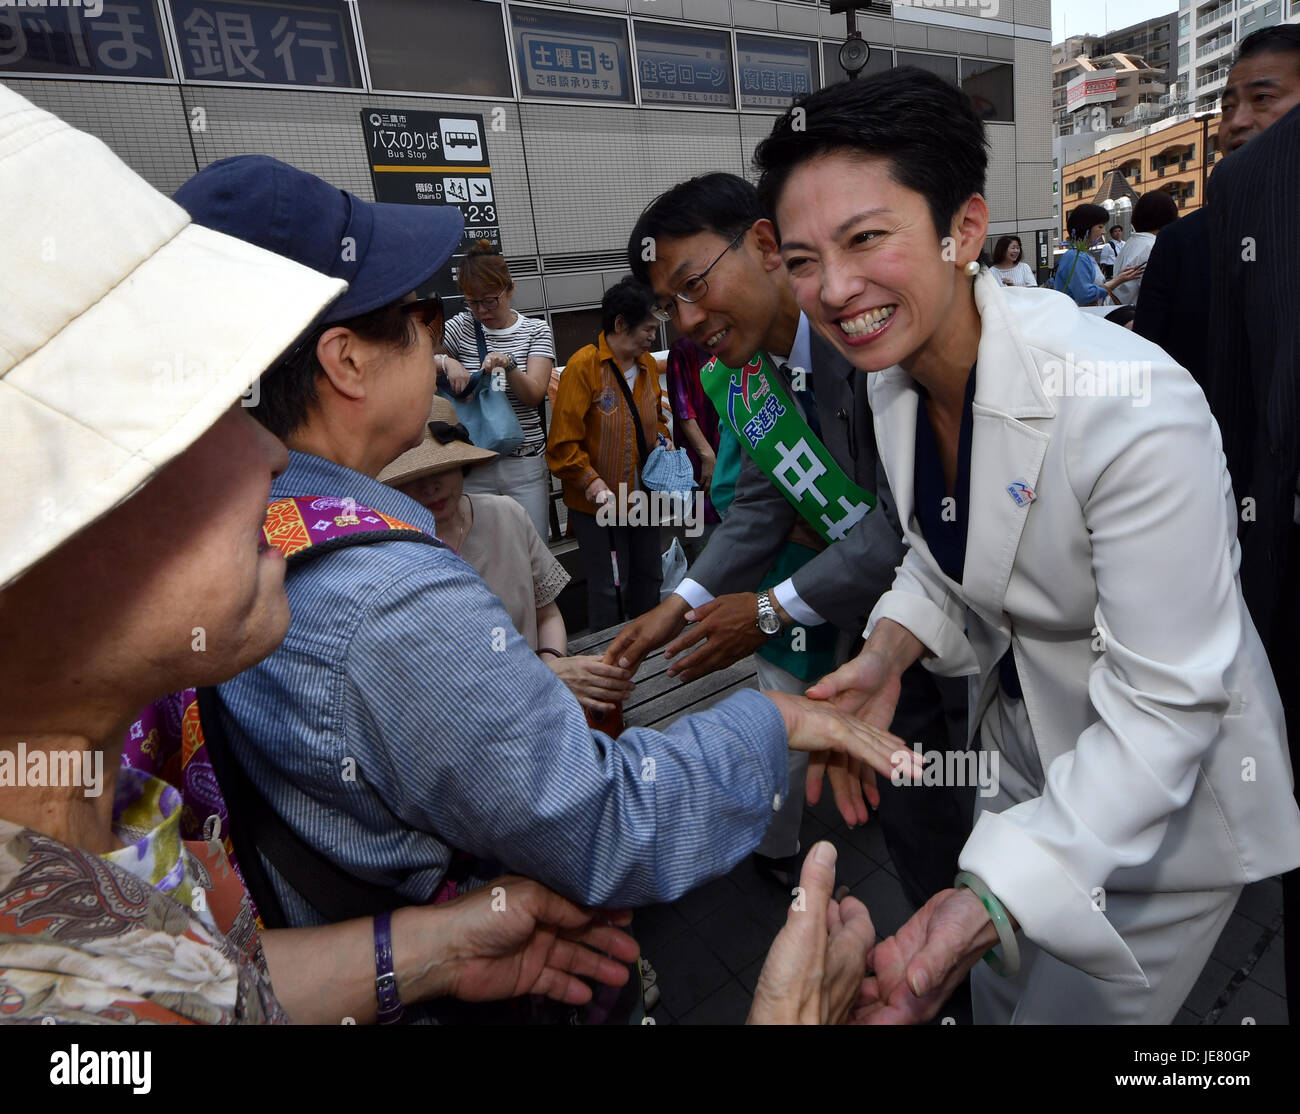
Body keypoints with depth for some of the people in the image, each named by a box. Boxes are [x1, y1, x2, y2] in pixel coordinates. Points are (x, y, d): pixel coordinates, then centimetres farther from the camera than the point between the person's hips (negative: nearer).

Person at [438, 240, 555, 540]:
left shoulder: (536, 330, 5)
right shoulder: (462, 326, 6)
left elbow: (534, 395, -6)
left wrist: (508, 364, -23)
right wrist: (446, 362, -17)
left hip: (526, 467, 0)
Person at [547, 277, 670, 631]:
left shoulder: (648, 364, 8)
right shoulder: (583, 366, -14)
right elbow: (563, 442, -17)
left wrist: (663, 439, 4)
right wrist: (591, 482, -25)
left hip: (643, 496, 7)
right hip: (599, 501, -7)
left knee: (648, 577, 16)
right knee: (610, 588, 0)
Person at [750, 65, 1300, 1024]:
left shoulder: (1135, 406, -34)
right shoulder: (893, 380, -10)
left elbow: (1166, 703, -31)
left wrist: (989, 902, -40)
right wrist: (890, 650, -16)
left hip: (1164, 794, -6)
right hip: (1020, 741, 6)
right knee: (998, 995, 28)